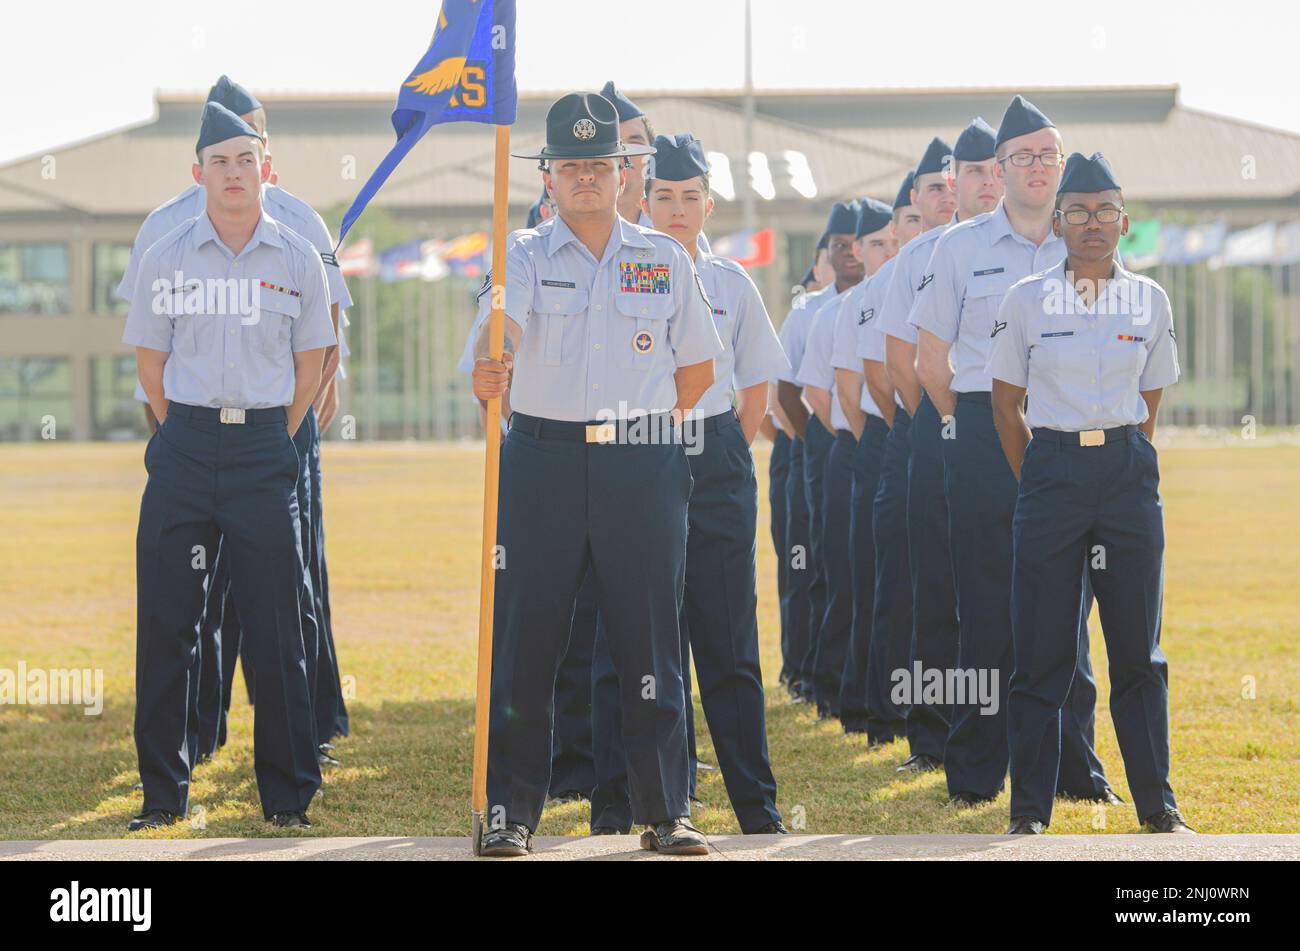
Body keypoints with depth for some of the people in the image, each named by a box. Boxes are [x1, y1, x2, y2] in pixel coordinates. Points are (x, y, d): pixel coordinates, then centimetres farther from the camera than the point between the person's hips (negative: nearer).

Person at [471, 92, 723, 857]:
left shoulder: (665, 261, 8)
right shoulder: (527, 256, 2)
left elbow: (698, 369, 16)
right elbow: (504, 324, -19)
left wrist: (641, 425, 8)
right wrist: (489, 371, -40)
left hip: (643, 464, 1)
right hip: (543, 459, -1)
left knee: (650, 636, 1)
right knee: (526, 636, -1)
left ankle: (666, 809, 8)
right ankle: (512, 808, 7)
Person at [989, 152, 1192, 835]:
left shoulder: (1149, 301, 6)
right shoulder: (1027, 300, 1)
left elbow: (1150, 403, 14)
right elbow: (1006, 404, 8)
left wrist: (1123, 462, 9)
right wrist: (1038, 482, 6)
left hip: (1127, 471, 1)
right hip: (1051, 467, -1)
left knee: (1138, 646, 2)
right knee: (1041, 649, -1)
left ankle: (1157, 803, 10)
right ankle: (1029, 808, 5)